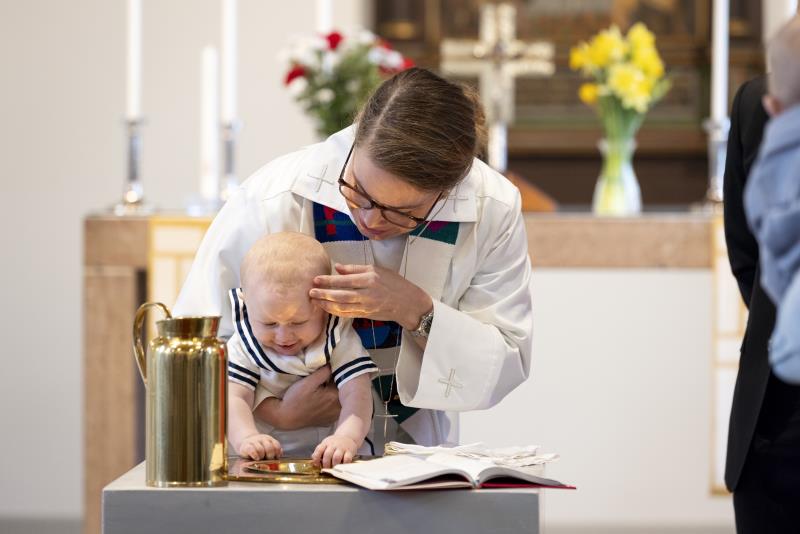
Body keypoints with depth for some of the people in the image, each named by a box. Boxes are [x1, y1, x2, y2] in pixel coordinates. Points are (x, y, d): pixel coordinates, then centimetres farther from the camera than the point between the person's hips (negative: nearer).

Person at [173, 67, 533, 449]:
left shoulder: (493, 210, -13)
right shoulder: (274, 201, -19)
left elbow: (507, 366, -9)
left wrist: (418, 313, -25)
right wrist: (277, 413, -25)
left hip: (413, 445, 1)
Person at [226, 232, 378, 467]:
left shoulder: (339, 341, -5)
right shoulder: (244, 346, -1)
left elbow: (356, 395, -15)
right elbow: (235, 398, -12)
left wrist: (347, 438, -36)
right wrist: (245, 438, -34)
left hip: (328, 464, 0)